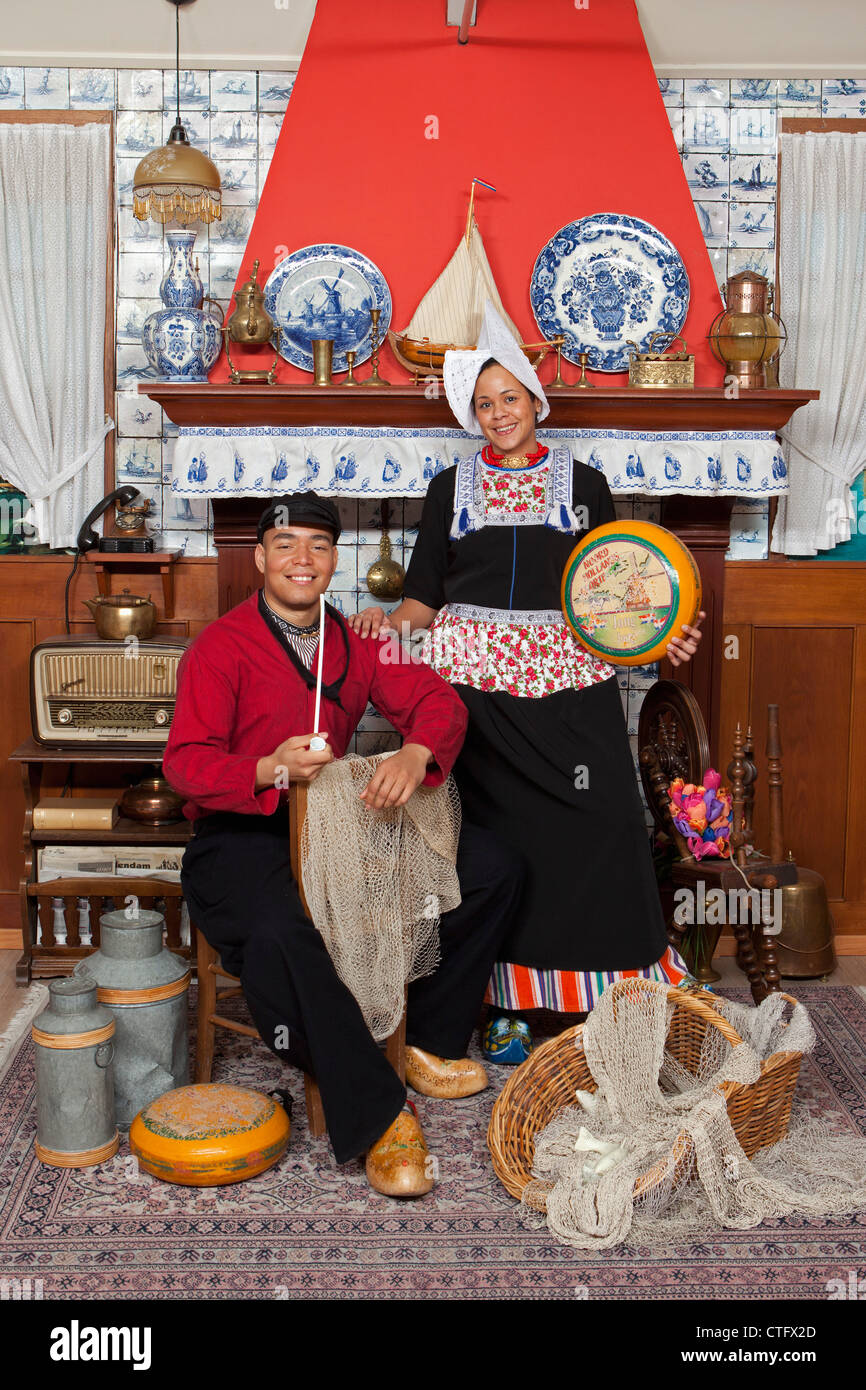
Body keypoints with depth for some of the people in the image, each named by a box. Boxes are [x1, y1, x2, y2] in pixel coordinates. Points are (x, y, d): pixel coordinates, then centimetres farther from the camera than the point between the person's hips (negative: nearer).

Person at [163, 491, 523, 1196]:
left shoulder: (353, 642, 13)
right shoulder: (221, 647, -4)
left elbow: (437, 698, 2)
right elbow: (185, 761, -13)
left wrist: (416, 753, -22)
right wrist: (270, 769, -32)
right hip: (242, 835, -5)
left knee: (492, 868, -7)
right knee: (280, 932, -39)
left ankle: (429, 1044, 6)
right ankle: (376, 1117, -24)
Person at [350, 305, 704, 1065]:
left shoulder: (583, 484, 14)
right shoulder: (451, 488, 15)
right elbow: (426, 596, 12)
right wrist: (391, 619, -8)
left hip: (566, 684, 0)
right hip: (474, 681, 0)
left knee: (598, 825, -8)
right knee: (495, 835, -3)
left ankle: (602, 995, 4)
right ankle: (504, 1003, 7)